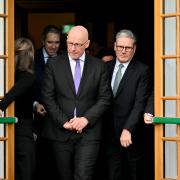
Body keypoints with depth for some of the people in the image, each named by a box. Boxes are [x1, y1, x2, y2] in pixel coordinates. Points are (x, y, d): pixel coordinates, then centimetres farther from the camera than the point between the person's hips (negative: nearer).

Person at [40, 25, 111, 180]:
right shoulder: (53, 64, 4)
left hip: (88, 132, -1)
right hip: (60, 132, 1)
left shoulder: (99, 66, 5)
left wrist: (86, 119, -11)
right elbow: (48, 98, 0)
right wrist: (64, 121, -10)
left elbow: (105, 98, 2)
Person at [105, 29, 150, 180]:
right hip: (111, 132, 4)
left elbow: (140, 103, -15)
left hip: (131, 134, -4)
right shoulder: (107, 67, 8)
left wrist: (127, 129, -24)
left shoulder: (142, 70, -8)